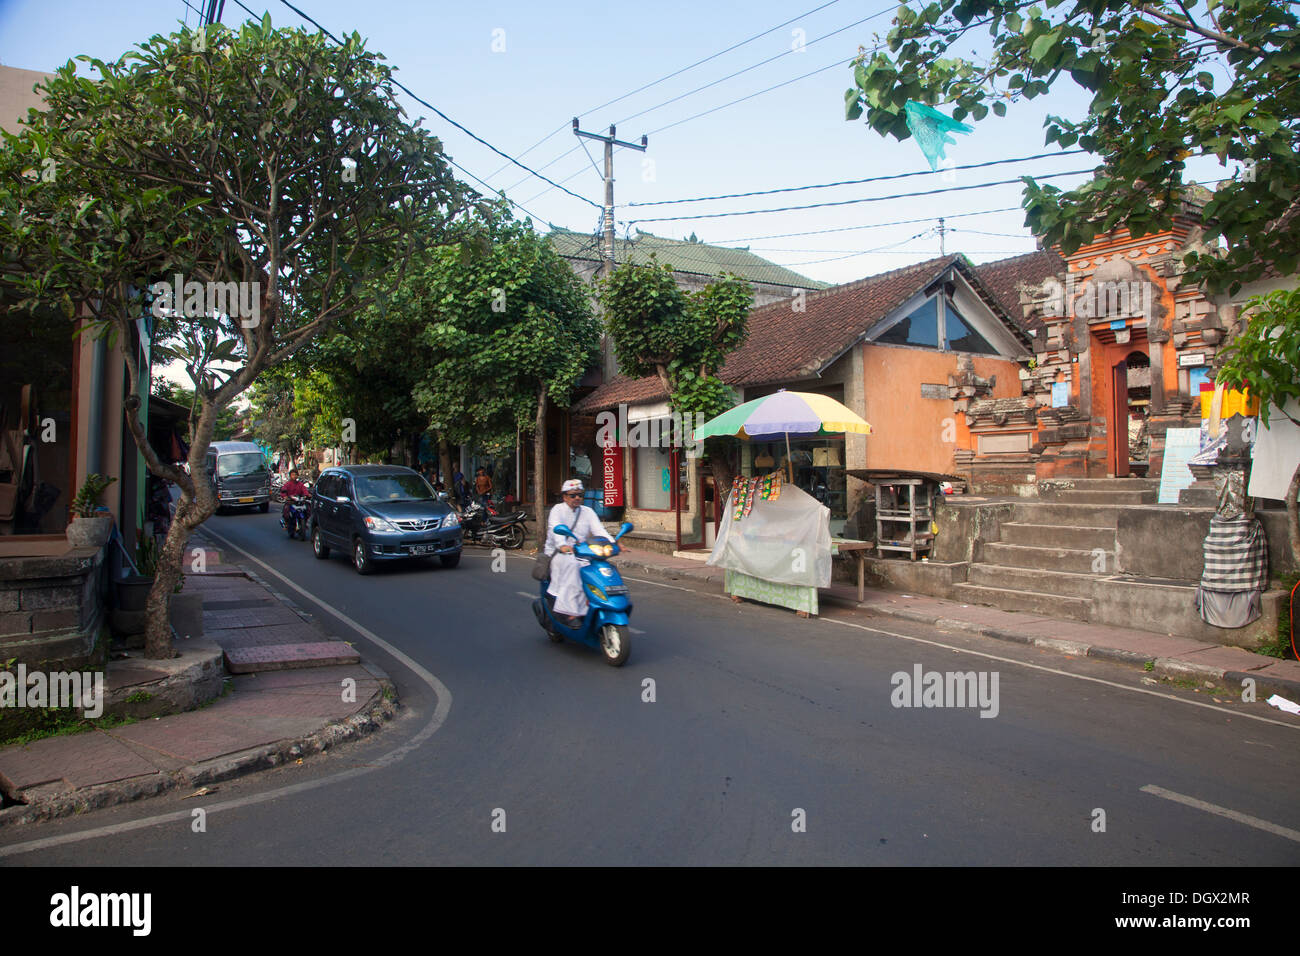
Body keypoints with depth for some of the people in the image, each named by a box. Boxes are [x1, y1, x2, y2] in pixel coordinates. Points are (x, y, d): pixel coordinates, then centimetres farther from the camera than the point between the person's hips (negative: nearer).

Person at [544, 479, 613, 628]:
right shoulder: (558, 510, -1)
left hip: (582, 554, 4)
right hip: (559, 553, -4)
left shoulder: (588, 512, 12)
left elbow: (599, 530, -1)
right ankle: (571, 613, -35)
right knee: (572, 565, -35)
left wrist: (613, 544, -20)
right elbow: (556, 529, -21)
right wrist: (562, 545, -42)